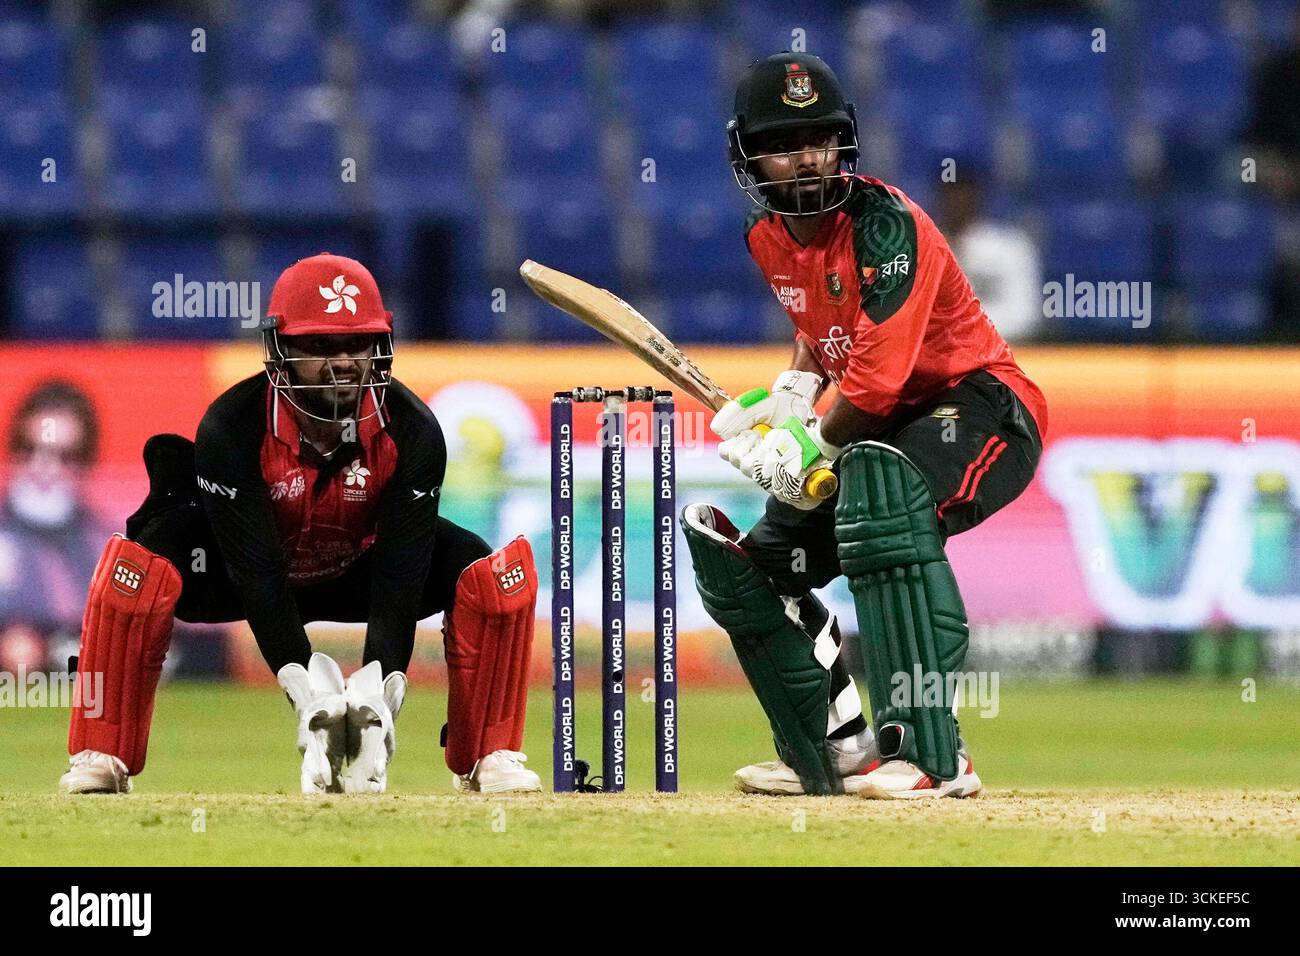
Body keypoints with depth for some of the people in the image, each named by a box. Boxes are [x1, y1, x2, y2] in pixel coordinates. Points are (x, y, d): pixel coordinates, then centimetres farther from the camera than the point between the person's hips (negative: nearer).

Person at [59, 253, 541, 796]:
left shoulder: (411, 431, -25)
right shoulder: (229, 429, -30)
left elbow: (398, 581, -27)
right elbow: (258, 575, -33)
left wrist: (379, 694, -40)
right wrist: (306, 692, -43)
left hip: (358, 576, 2)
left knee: (494, 570, -22)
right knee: (138, 565, -34)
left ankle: (486, 756, -8)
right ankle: (104, 759, -21)